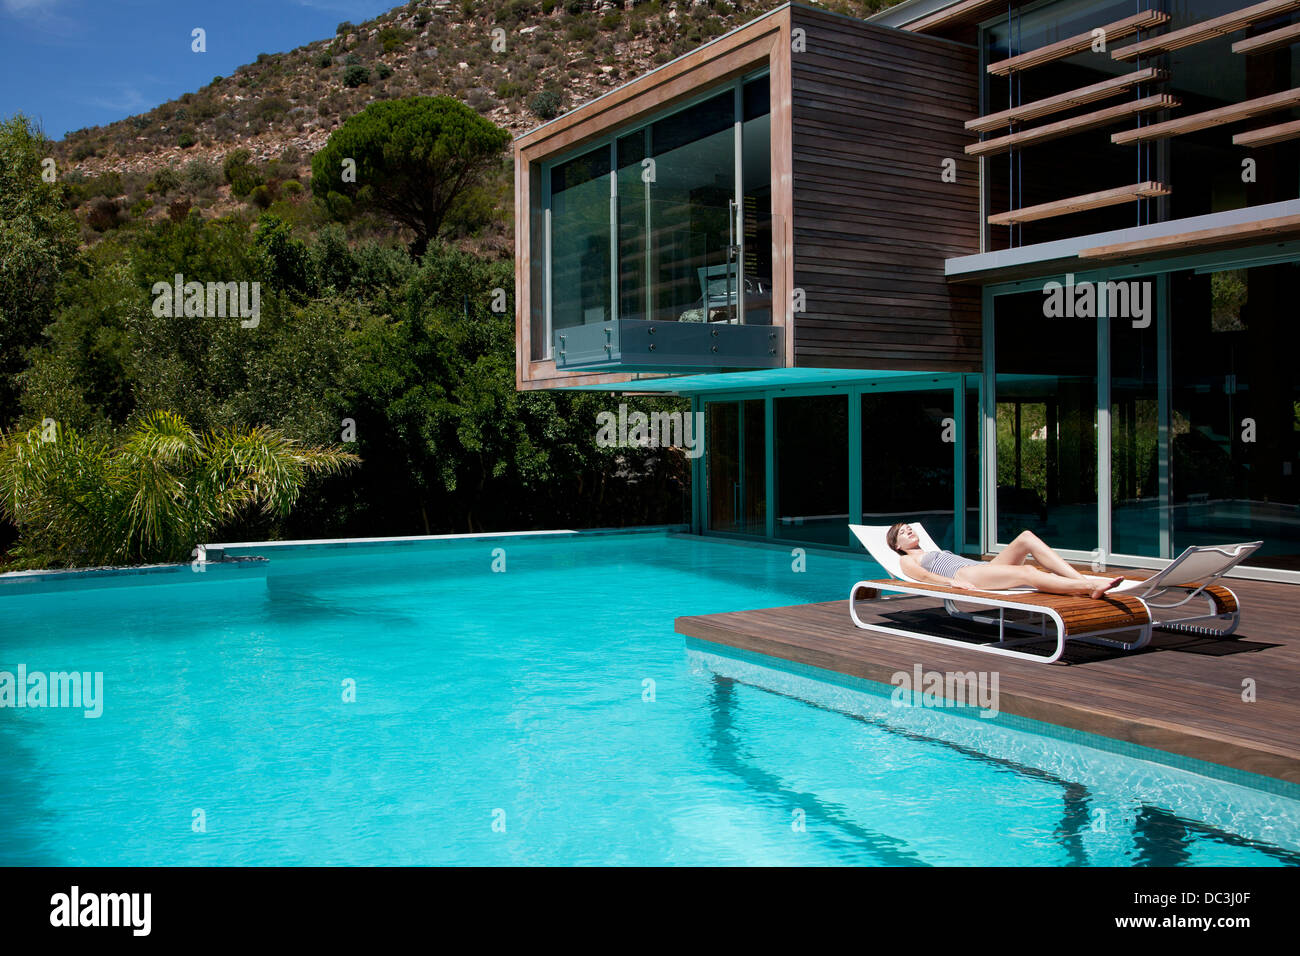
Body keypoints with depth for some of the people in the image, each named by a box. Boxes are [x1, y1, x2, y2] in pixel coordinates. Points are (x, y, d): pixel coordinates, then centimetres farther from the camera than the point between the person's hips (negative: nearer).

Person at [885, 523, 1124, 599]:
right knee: (1026, 573, -32)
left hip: (985, 566, 8)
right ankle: (1091, 587, -46)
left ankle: (1081, 579, -30)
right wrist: (952, 581, -22)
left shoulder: (938, 553, 41)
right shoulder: (907, 561, 18)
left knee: (1027, 537, -16)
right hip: (966, 575, -8)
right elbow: (924, 576, -2)